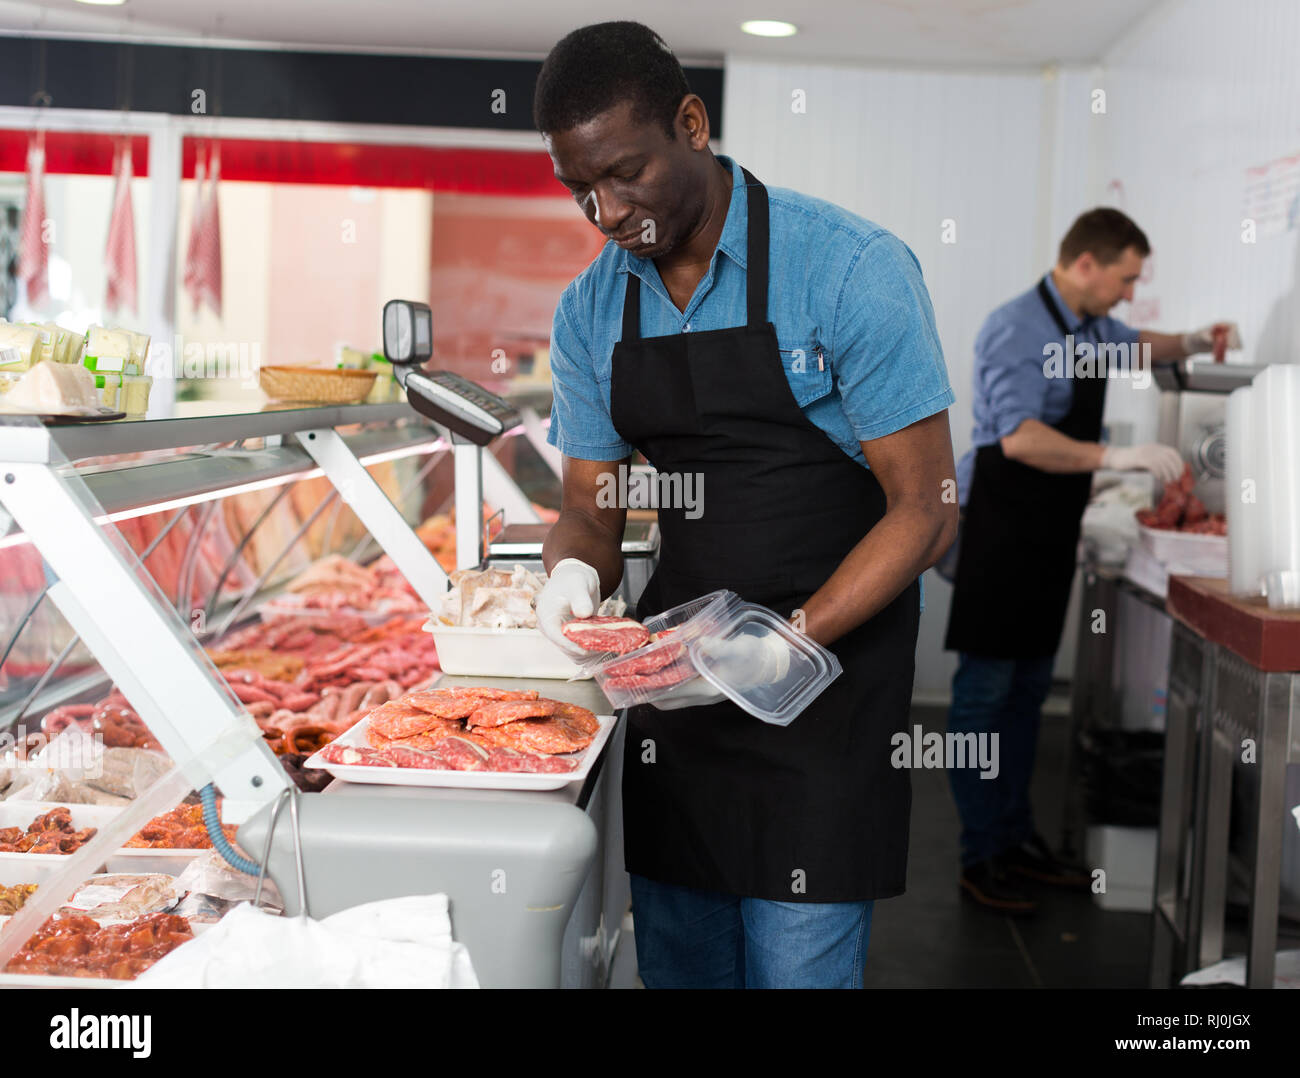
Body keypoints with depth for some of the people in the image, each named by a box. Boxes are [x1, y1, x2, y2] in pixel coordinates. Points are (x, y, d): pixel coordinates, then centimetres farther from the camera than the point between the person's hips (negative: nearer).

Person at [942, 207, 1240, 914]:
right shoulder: (1016, 330, -17)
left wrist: (1193, 343, 16)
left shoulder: (1091, 327, 12)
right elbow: (1020, 439, -30)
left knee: (1029, 688, 13)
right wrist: (1117, 457, -34)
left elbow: (1135, 349, 35)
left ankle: (1015, 837, 22)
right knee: (985, 691, -3)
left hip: (1050, 535, 9)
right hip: (1000, 531, -9)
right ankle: (980, 857, 3)